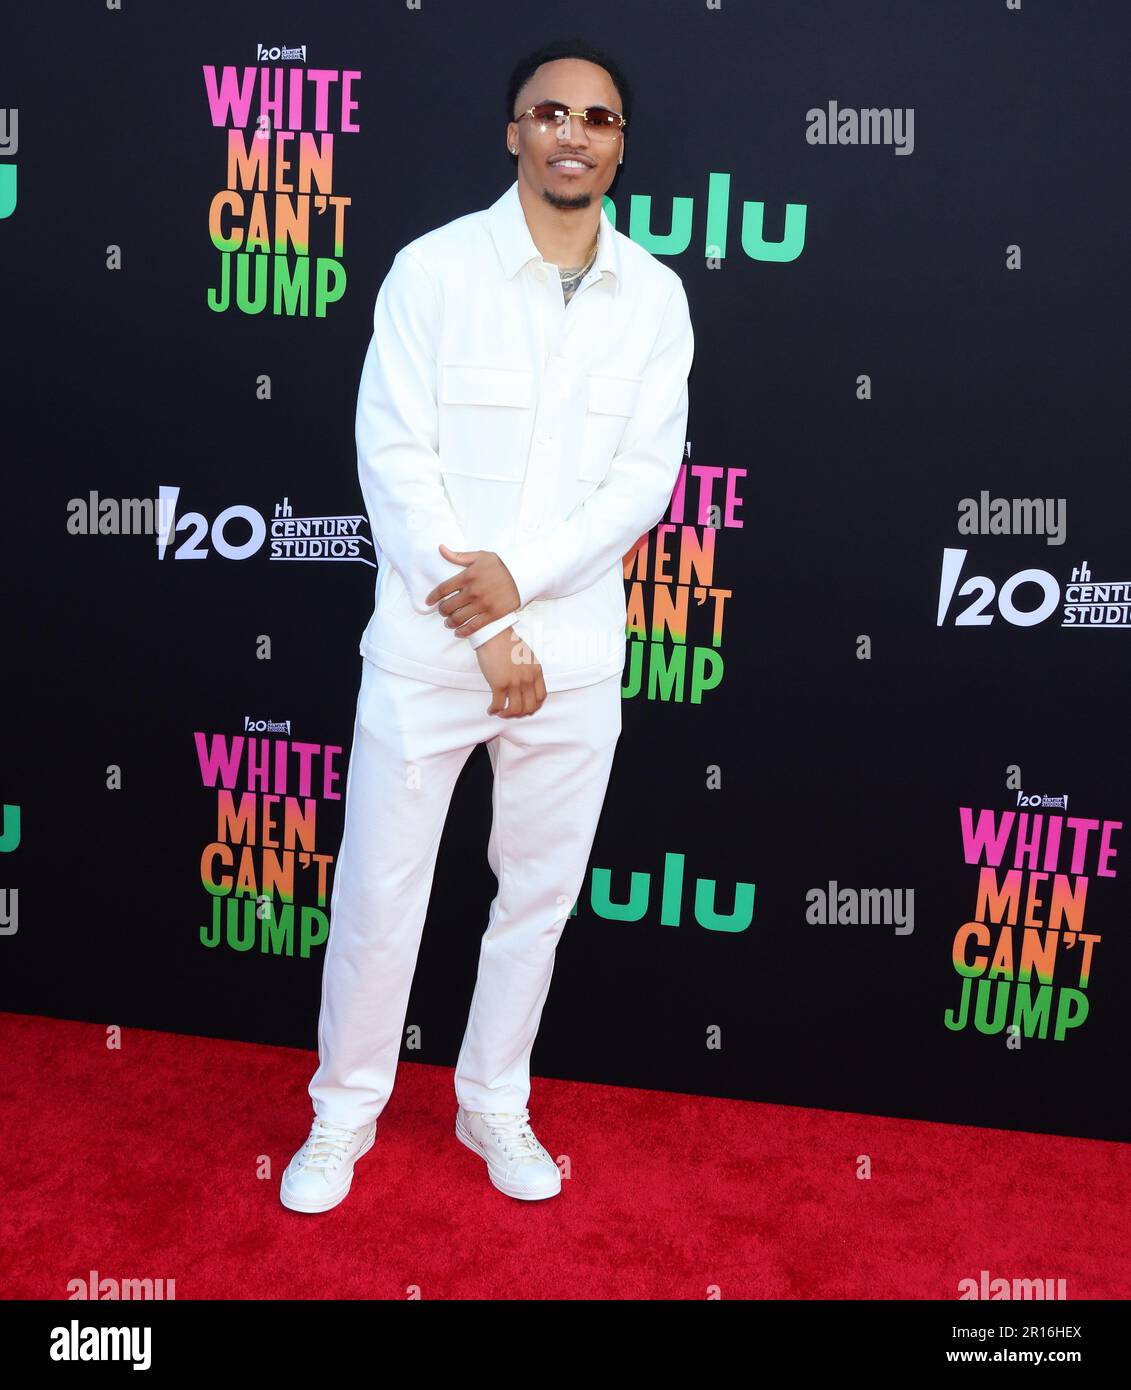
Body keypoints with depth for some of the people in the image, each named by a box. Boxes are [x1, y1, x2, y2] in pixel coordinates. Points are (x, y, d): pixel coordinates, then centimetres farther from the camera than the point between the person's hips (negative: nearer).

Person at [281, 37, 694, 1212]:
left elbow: (645, 477, -2)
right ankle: (345, 1112, 29)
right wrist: (486, 633, -12)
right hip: (427, 645, -2)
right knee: (378, 892, 7)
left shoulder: (655, 296, 4)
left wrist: (517, 576, -16)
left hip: (574, 653, 3)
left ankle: (495, 1106, 35)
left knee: (539, 895, 13)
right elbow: (393, 459, -8)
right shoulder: (432, 268, -3)